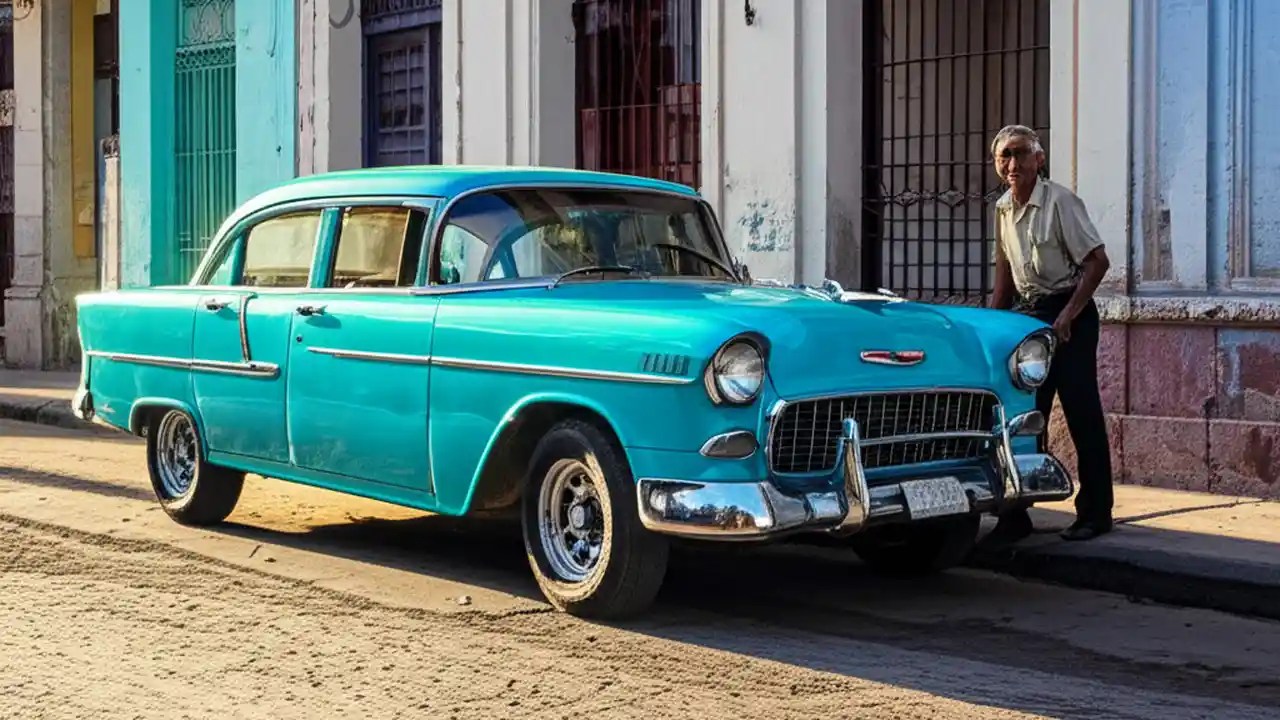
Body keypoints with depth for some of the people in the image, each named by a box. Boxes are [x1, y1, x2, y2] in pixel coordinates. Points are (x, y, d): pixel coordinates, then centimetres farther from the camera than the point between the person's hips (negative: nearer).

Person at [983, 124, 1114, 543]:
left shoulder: (1059, 202, -14)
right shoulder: (1003, 209, 7)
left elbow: (1098, 261, -16)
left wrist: (1068, 315, -18)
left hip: (1069, 314, -7)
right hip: (1026, 313, 7)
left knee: (1082, 415, -1)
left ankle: (1094, 513, 9)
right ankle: (1015, 516, 13)